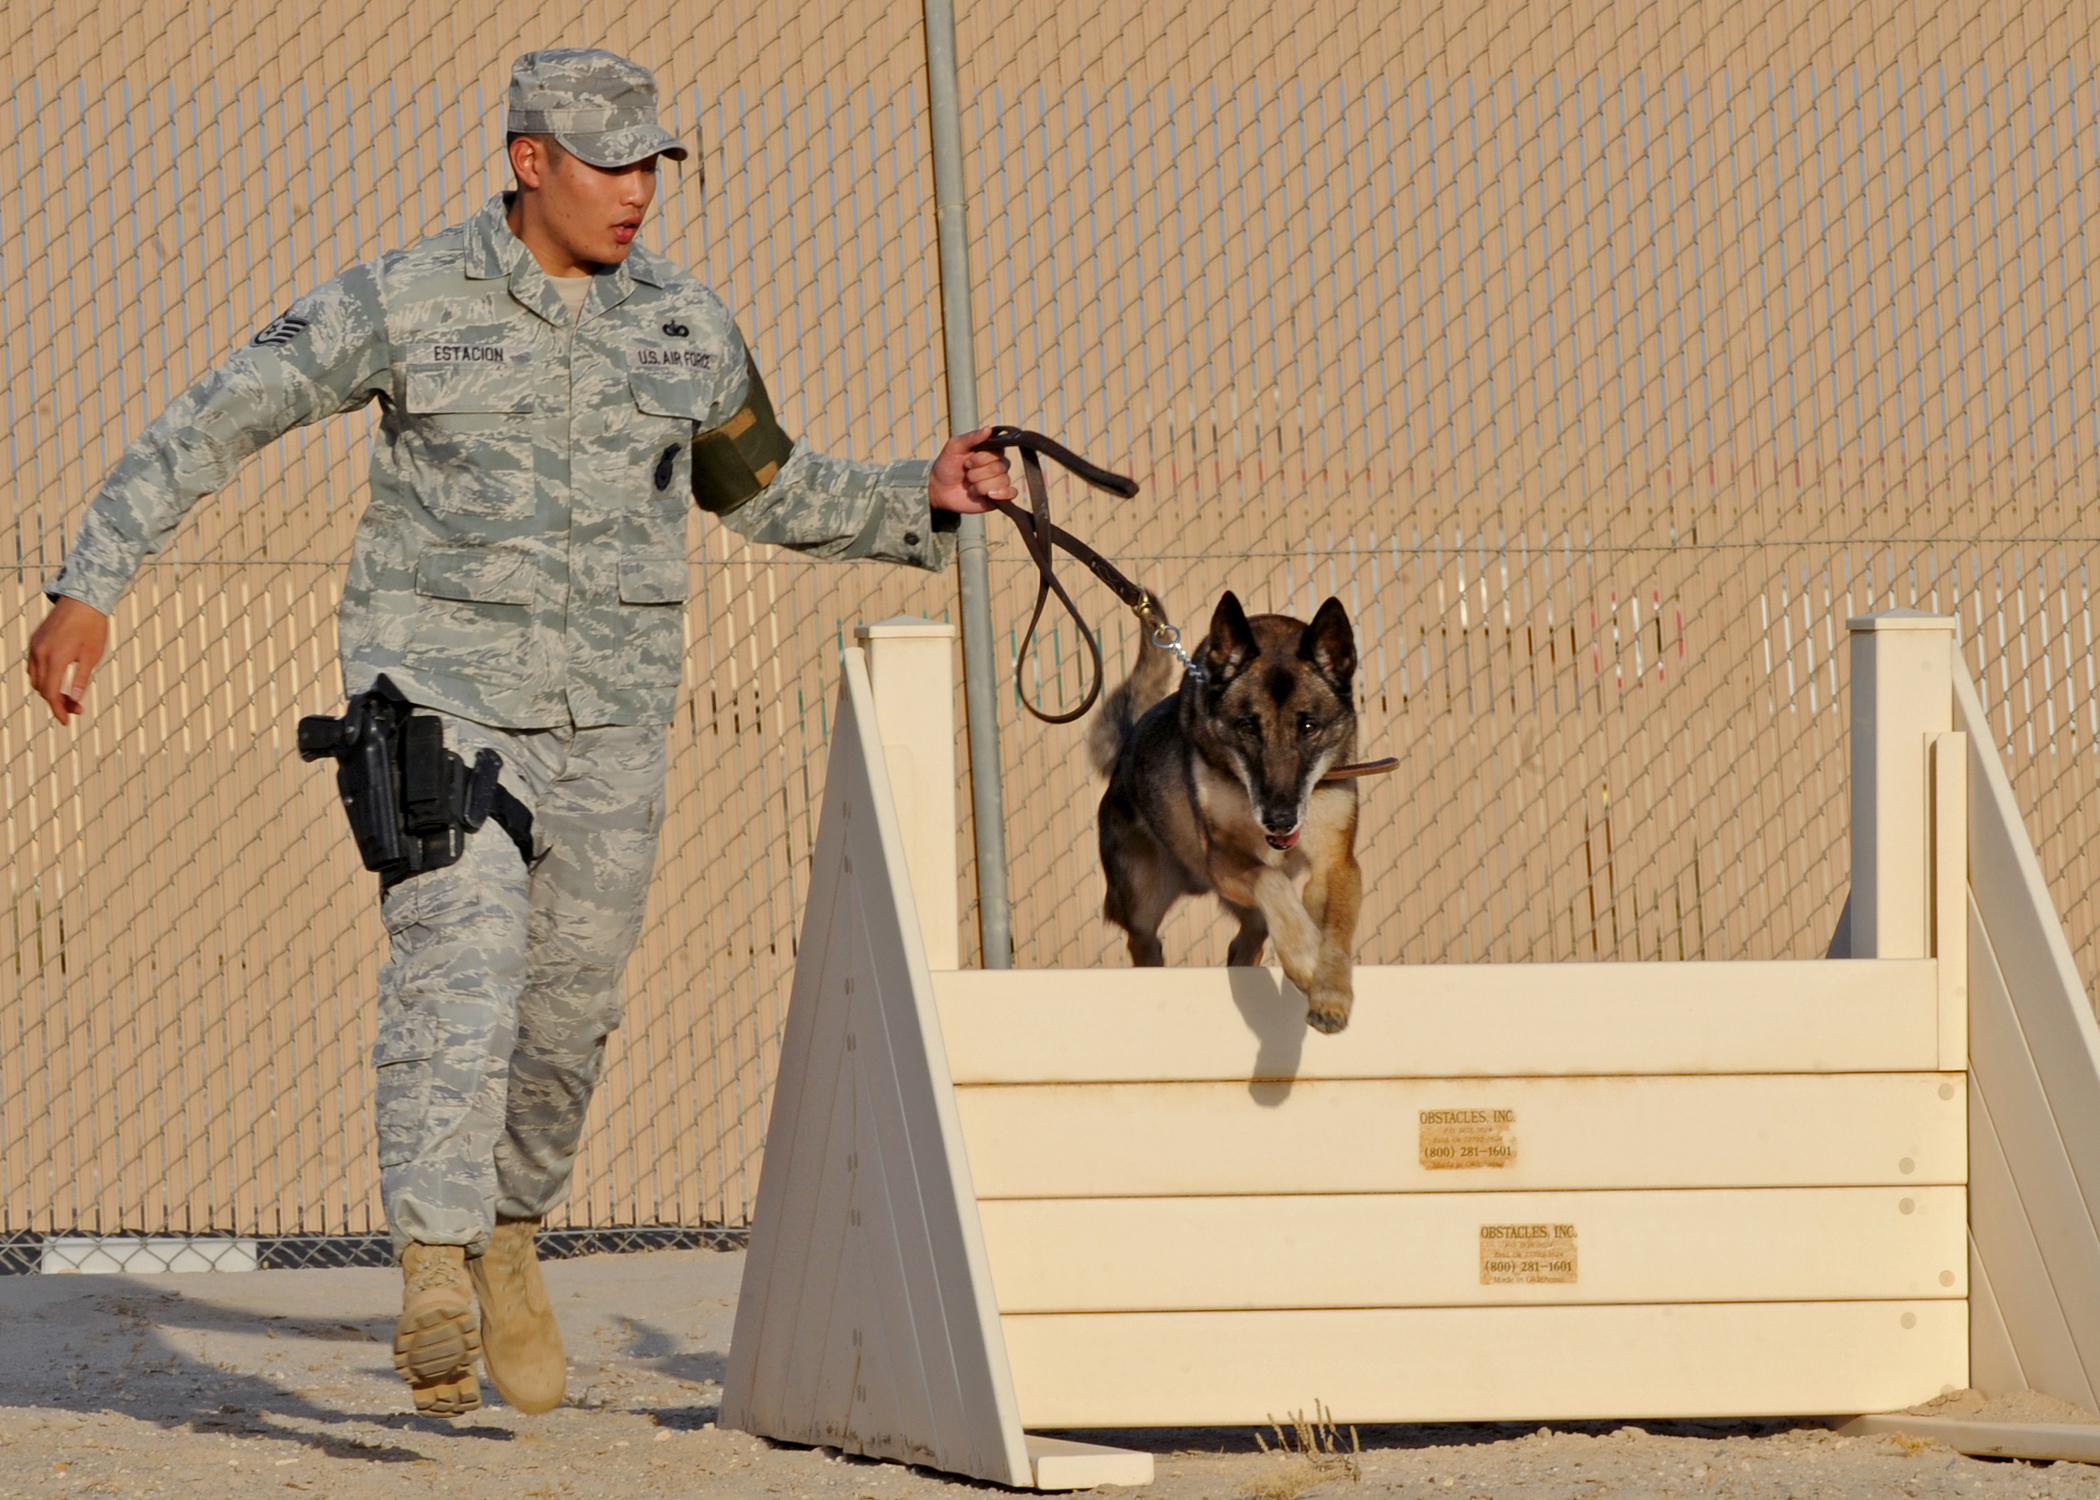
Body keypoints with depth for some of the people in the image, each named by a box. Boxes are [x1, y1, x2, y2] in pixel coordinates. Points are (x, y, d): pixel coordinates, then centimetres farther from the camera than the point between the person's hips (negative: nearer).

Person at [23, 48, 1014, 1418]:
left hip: (611, 707, 4)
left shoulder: (686, 325, 5)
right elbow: (214, 424, -2)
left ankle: (511, 1239, 33)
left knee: (570, 996, 10)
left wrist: (922, 502, 4)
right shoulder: (406, 305, -6)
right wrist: (89, 590, -6)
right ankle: (436, 1273, -29)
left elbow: (770, 491, 19)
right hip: (443, 687, -4)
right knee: (457, 955, -21)